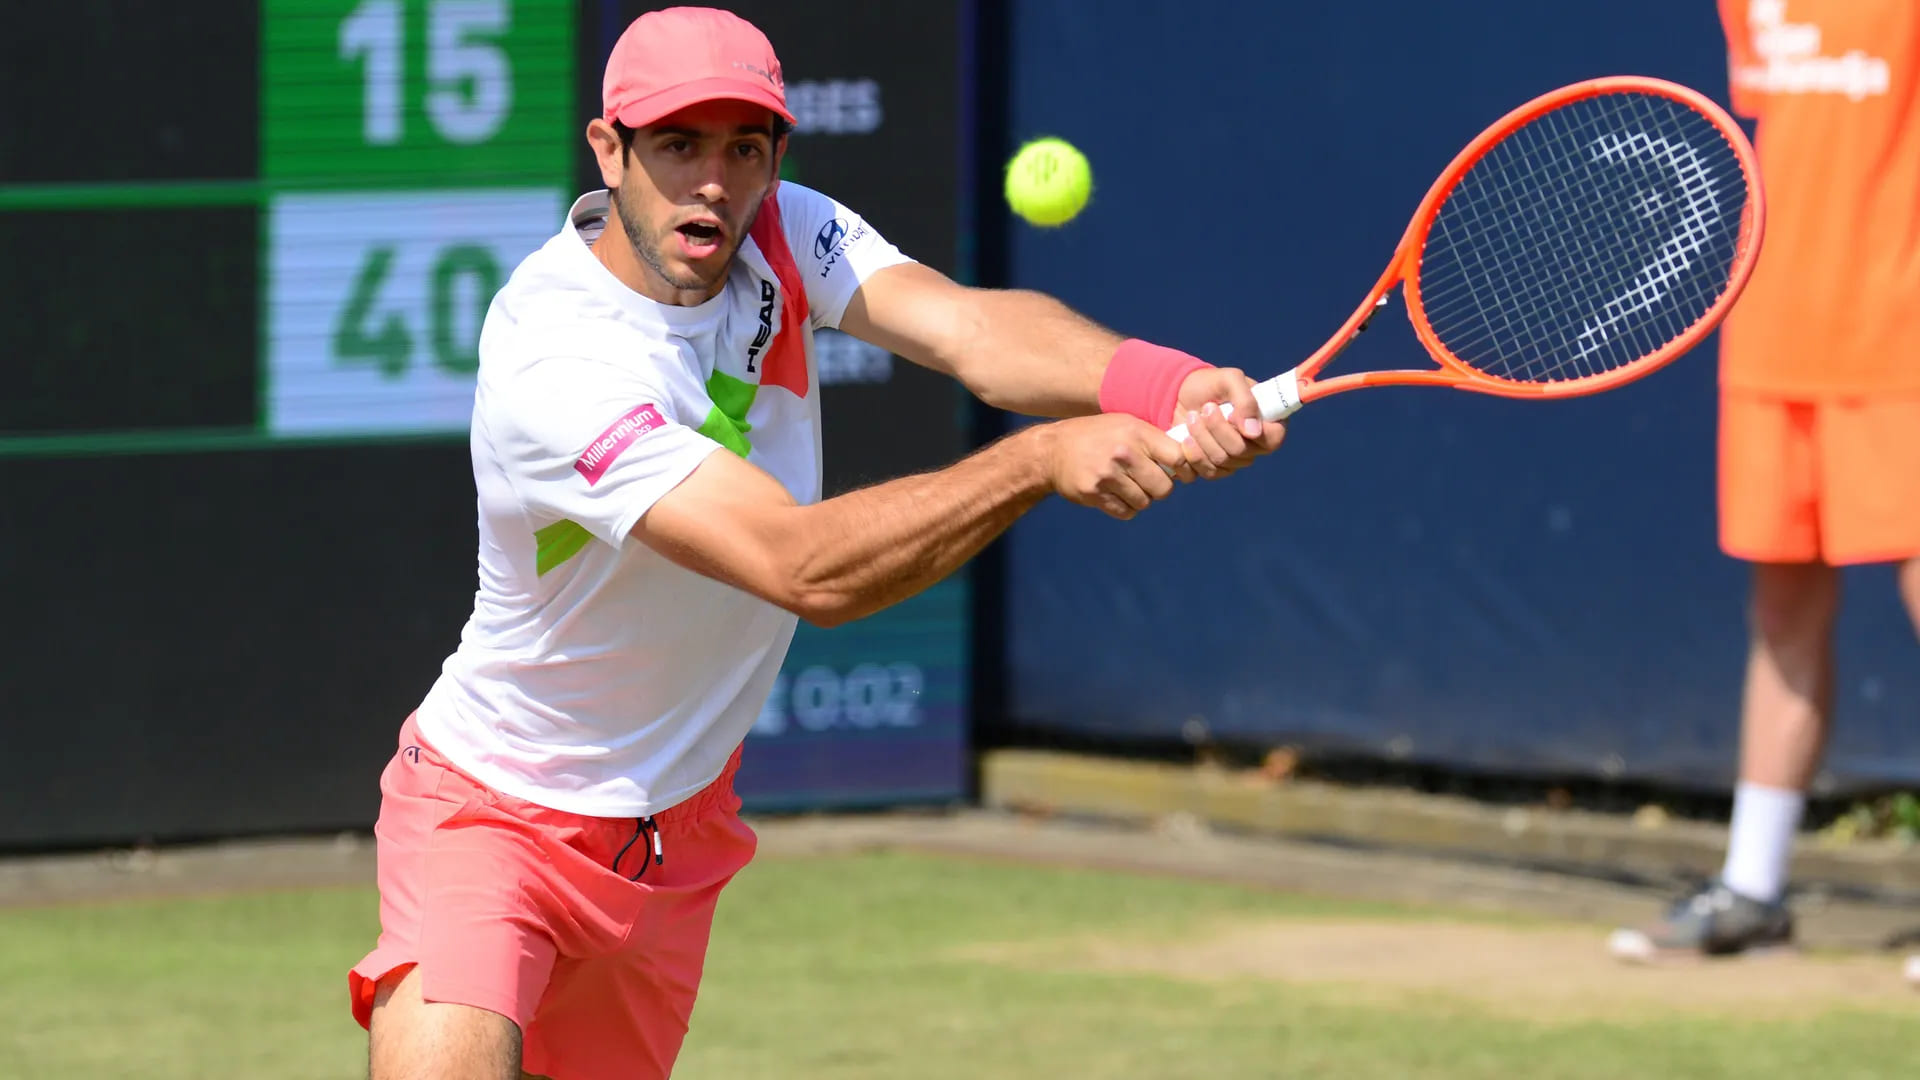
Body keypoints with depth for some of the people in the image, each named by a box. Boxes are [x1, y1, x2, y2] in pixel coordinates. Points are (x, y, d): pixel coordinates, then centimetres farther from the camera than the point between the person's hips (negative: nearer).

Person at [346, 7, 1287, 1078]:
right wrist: (1043, 458, -48)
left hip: (679, 820, 7)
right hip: (491, 814, -7)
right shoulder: (552, 364, -30)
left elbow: (969, 325, -27)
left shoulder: (783, 233, -8)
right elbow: (804, 567, -37)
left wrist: (1168, 385, -47)